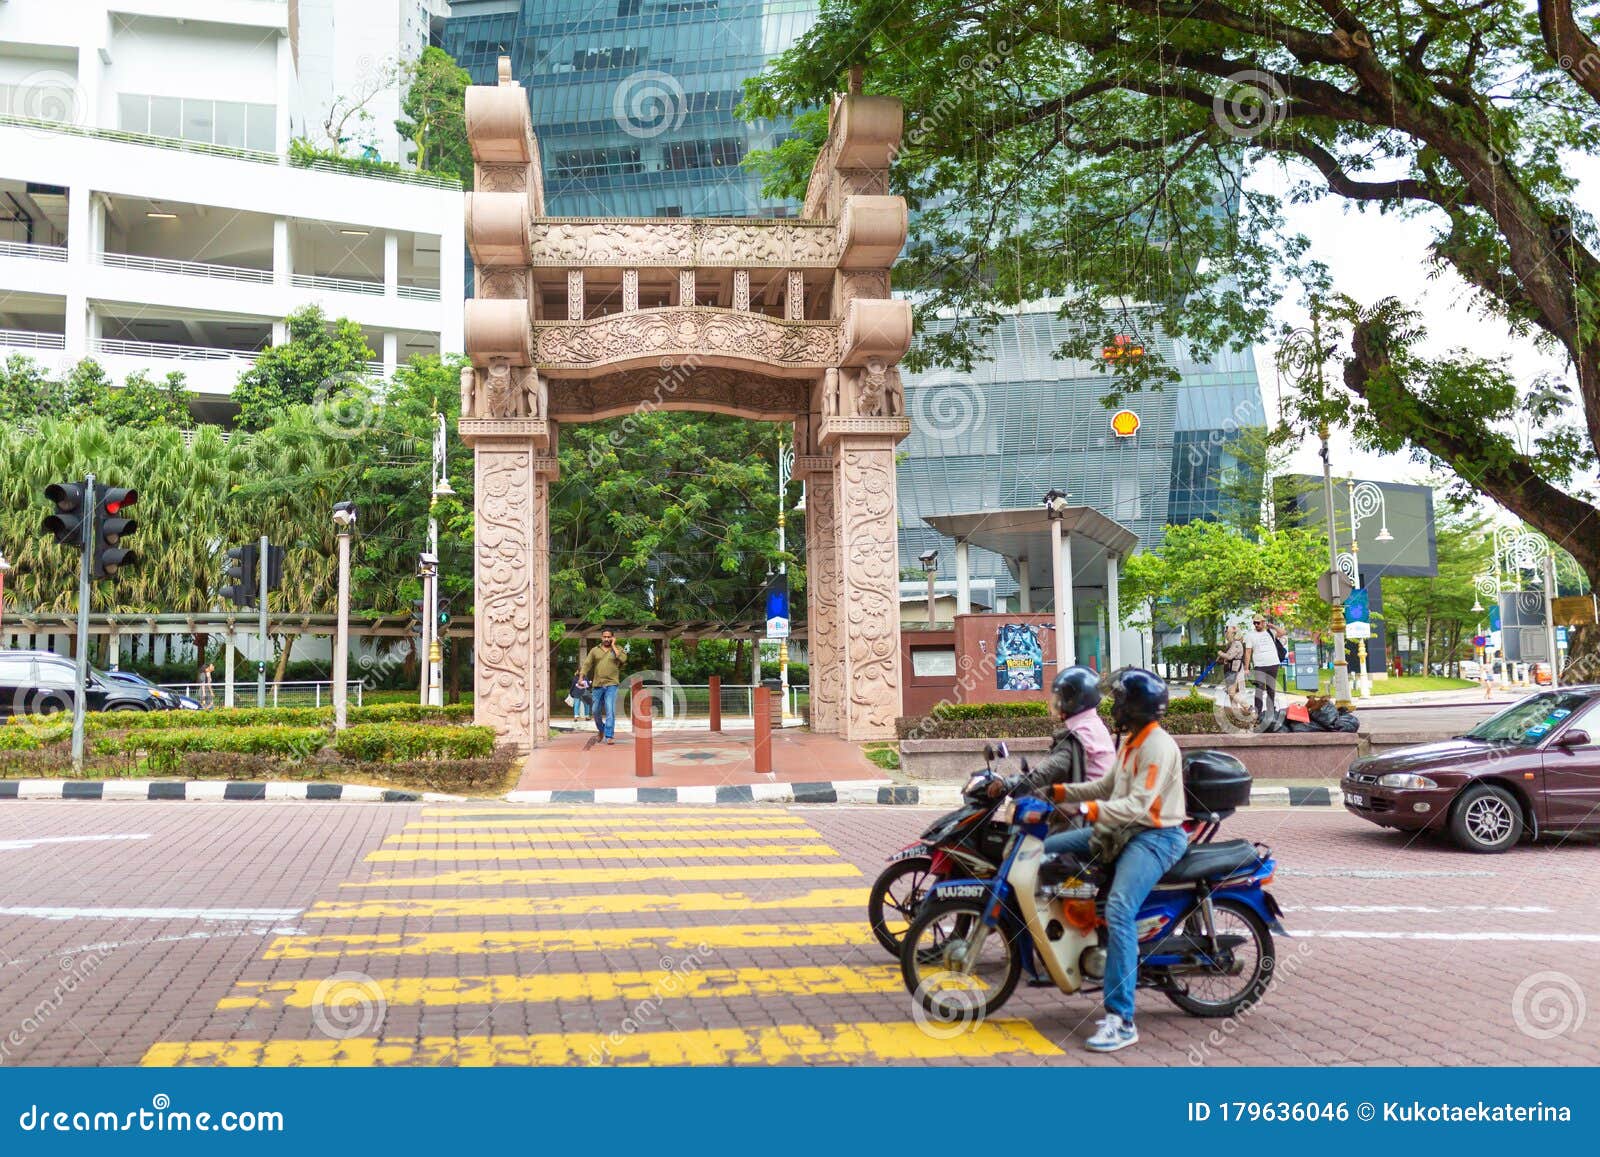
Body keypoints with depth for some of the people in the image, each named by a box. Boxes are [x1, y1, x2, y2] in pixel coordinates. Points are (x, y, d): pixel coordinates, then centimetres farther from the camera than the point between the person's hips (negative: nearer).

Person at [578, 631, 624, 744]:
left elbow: (622, 658, -14)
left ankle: (609, 736, -12)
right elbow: (587, 664, 3)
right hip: (597, 685, 3)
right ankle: (601, 729, 36)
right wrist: (581, 677, -10)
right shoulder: (594, 650, 10)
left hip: (611, 685, -3)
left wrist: (613, 645, -6)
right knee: (595, 710, 10)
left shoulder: (618, 649, 7)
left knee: (610, 710, -13)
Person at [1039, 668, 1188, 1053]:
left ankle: (1121, 1021, -29)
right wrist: (1060, 792, 13)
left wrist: (1088, 811, -35)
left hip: (1155, 837, -11)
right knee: (1046, 850, 10)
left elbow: (1139, 804, -26)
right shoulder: (1132, 742, 16)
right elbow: (1108, 787, 23)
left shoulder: (1158, 746, -16)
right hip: (1123, 831, 11)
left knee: (1119, 913, -28)